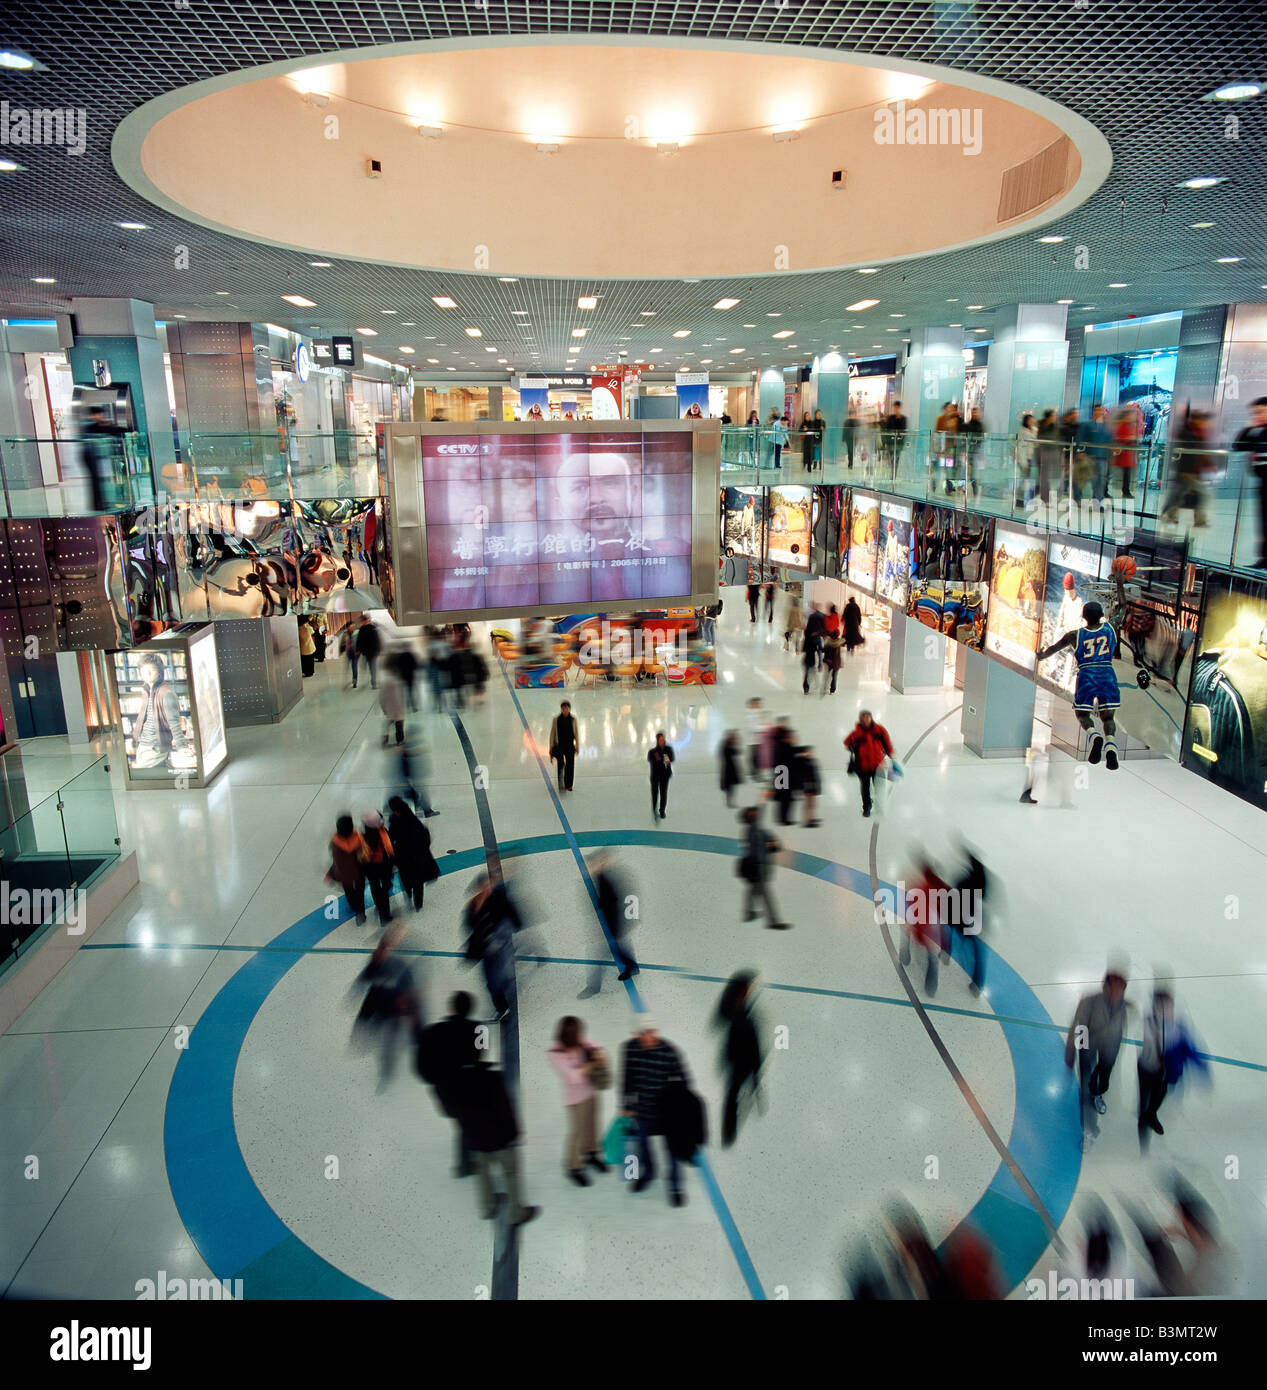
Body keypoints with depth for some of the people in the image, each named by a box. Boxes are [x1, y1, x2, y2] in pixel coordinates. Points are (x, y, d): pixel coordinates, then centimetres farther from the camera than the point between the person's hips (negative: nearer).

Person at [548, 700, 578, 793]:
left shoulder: (573, 720, 3)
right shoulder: (556, 719, -1)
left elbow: (576, 734, 8)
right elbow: (552, 733, 2)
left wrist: (577, 746, 5)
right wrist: (551, 747, 0)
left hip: (570, 745, 2)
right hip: (559, 745, -2)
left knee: (570, 765, 4)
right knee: (561, 764, -14)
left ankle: (568, 785, 17)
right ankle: (561, 785, -11)